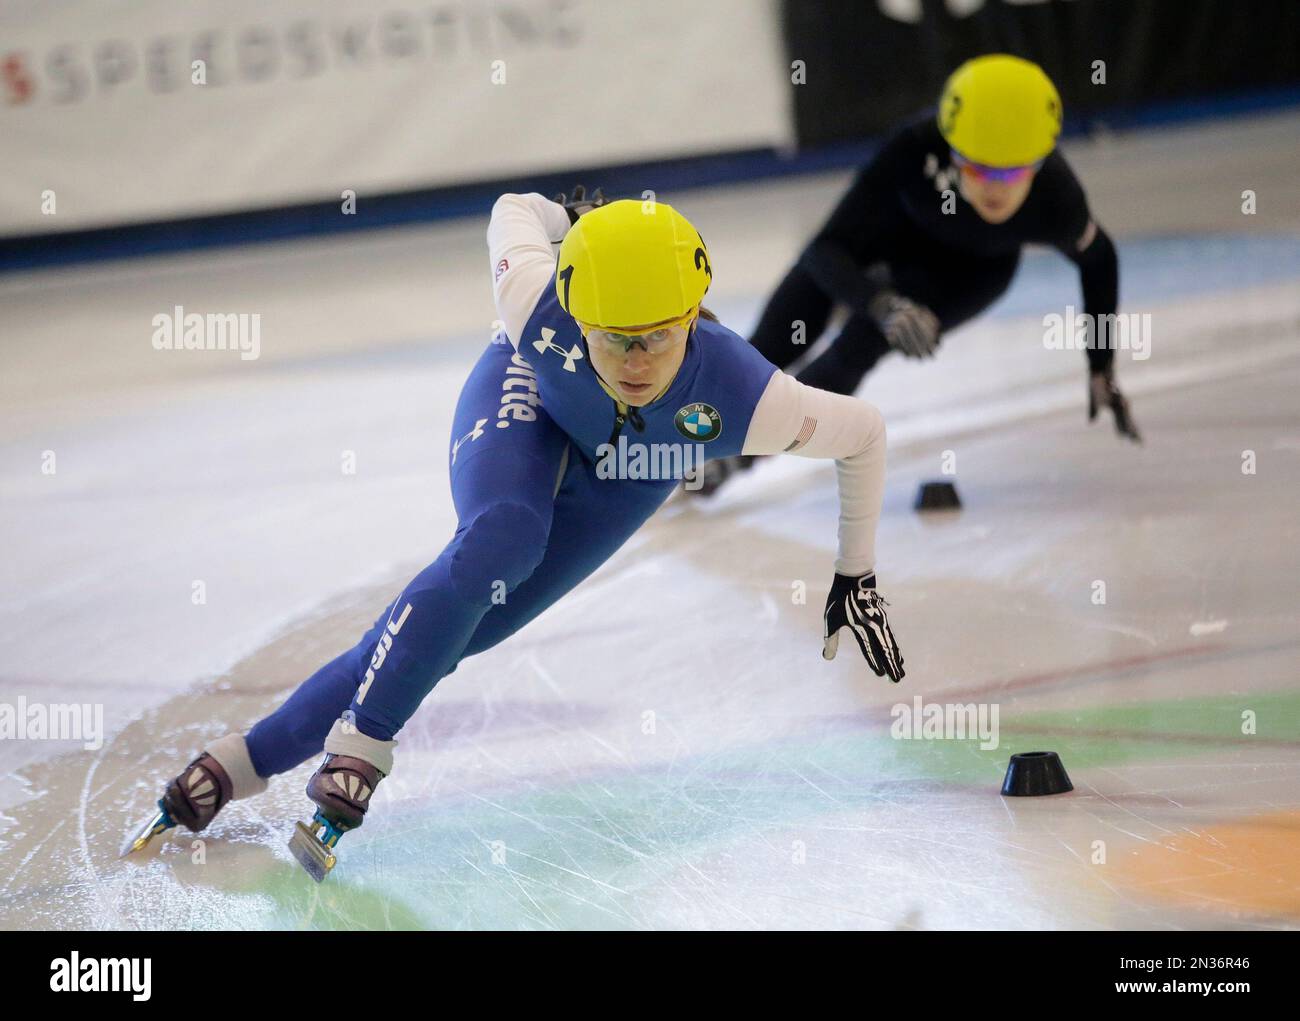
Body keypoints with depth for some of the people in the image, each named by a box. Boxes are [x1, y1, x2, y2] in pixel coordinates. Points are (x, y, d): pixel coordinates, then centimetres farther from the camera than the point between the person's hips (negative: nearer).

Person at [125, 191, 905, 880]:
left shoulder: (740, 399, -42)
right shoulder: (540, 301, -41)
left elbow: (864, 432, -23)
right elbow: (515, 211, -18)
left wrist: (857, 580, -15)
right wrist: (576, 219, 5)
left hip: (624, 474, 1)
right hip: (529, 395, -1)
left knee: (450, 632, -8)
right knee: (502, 539, -34)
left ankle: (250, 760, 0)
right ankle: (358, 749, -24)